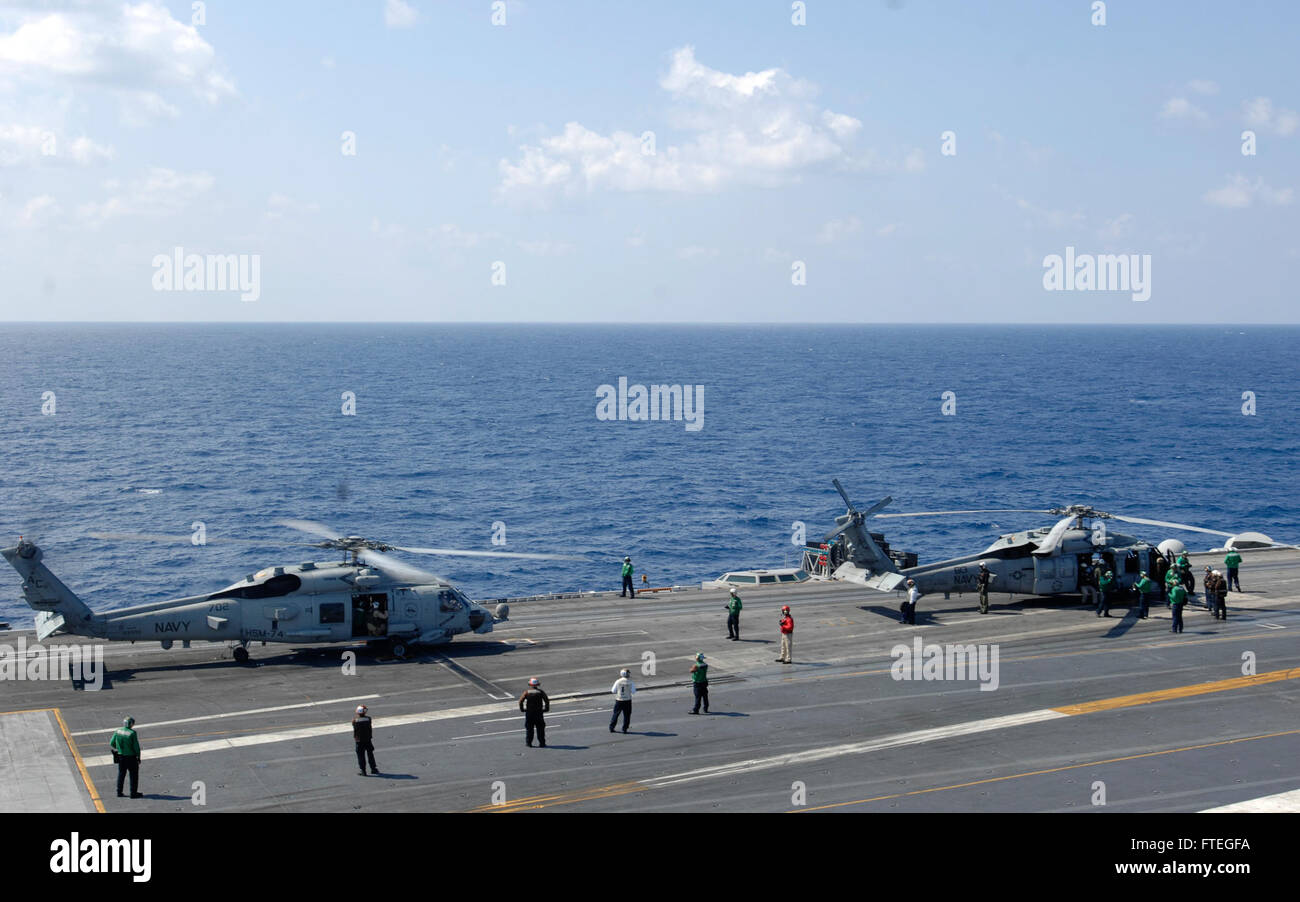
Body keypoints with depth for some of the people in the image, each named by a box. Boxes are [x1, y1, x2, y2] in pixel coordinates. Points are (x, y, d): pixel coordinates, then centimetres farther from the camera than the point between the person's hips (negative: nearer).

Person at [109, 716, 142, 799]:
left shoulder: (117, 731, -4)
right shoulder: (132, 733, -18)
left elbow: (111, 743, 4)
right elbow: (136, 747, -16)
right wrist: (138, 757, -2)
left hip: (120, 757, 5)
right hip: (131, 757, -5)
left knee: (121, 774, 18)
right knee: (134, 775, 8)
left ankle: (119, 792, 23)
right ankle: (134, 793, 11)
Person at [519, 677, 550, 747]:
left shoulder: (526, 692, -1)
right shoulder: (540, 692, 0)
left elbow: (521, 701, -8)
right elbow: (547, 700, -6)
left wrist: (522, 709, 3)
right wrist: (546, 709, 4)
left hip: (529, 712, 0)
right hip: (538, 712, 0)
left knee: (529, 728, 8)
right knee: (540, 728, 6)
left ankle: (528, 743, 6)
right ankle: (542, 743, 5)